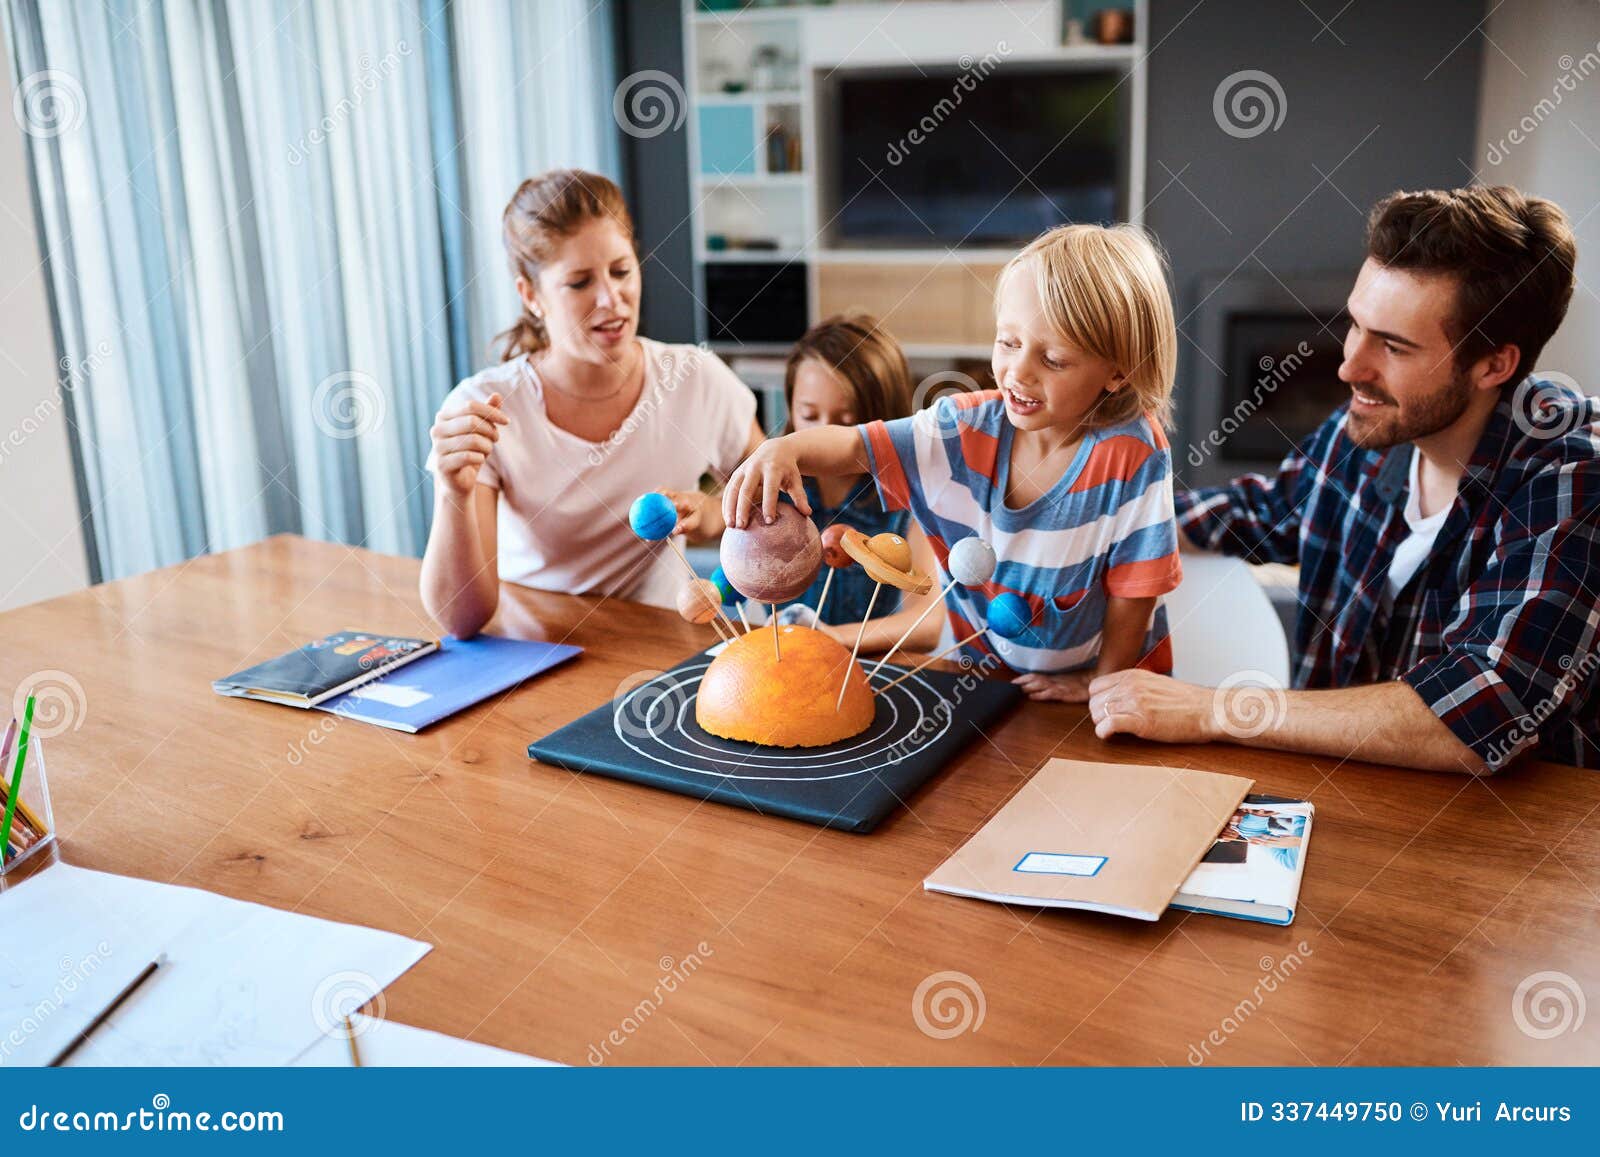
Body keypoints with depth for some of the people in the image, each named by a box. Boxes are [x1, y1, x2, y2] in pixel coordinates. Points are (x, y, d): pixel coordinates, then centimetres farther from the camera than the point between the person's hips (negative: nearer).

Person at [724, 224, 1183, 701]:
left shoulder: (1132, 453, -22)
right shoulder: (967, 427, -12)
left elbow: (1134, 587, -15)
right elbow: (854, 446, -11)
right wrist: (783, 449, -31)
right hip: (983, 667, 0)